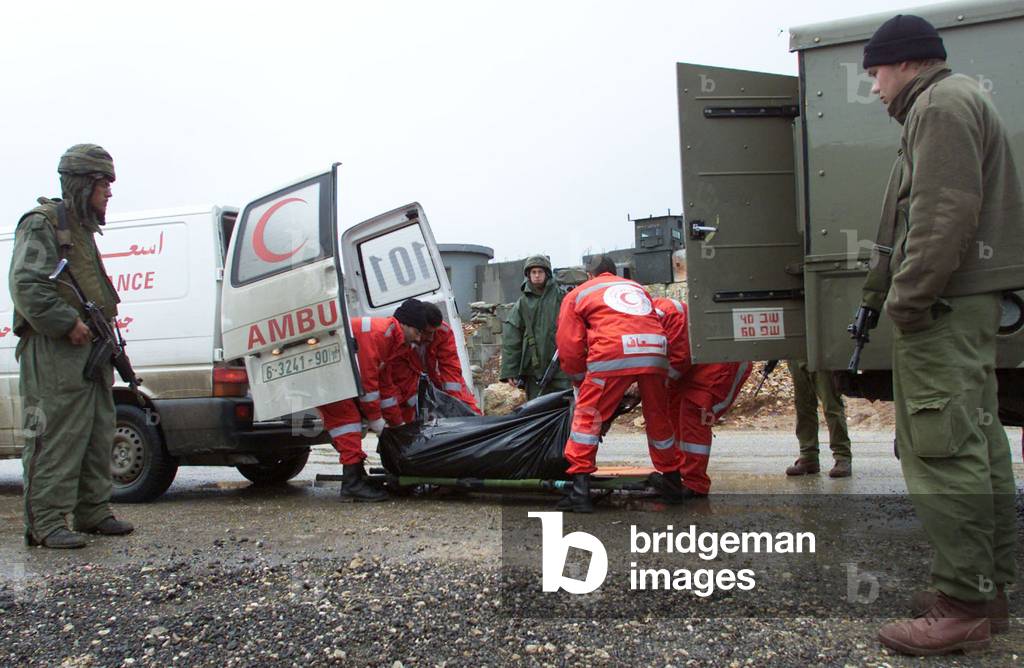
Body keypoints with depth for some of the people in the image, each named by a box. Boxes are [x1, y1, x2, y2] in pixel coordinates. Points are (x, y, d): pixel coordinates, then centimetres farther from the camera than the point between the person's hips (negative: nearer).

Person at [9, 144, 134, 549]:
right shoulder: (42, 224, -6)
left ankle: (93, 513, 19)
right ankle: (45, 523, -6)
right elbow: (27, 286, -17)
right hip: (55, 353, -10)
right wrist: (69, 323, -19)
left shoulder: (84, 230, 23)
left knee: (97, 436, 11)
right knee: (55, 438, -9)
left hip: (91, 349, 10)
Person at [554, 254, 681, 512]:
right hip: (655, 353, 4)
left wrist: (581, 381, 27)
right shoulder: (637, 288, 34)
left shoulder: (578, 294, 22)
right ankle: (673, 480, 34)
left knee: (587, 416, 5)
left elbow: (569, 345, 14)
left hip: (613, 355, -4)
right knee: (657, 417, 21)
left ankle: (580, 490, -1)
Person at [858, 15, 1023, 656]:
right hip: (967, 304, 11)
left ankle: (963, 605, -8)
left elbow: (947, 212, -21)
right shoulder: (958, 103, 25)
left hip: (943, 307, -11)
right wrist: (883, 290, 21)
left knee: (943, 449, -11)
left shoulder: (943, 104, -8)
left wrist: (910, 296, -21)